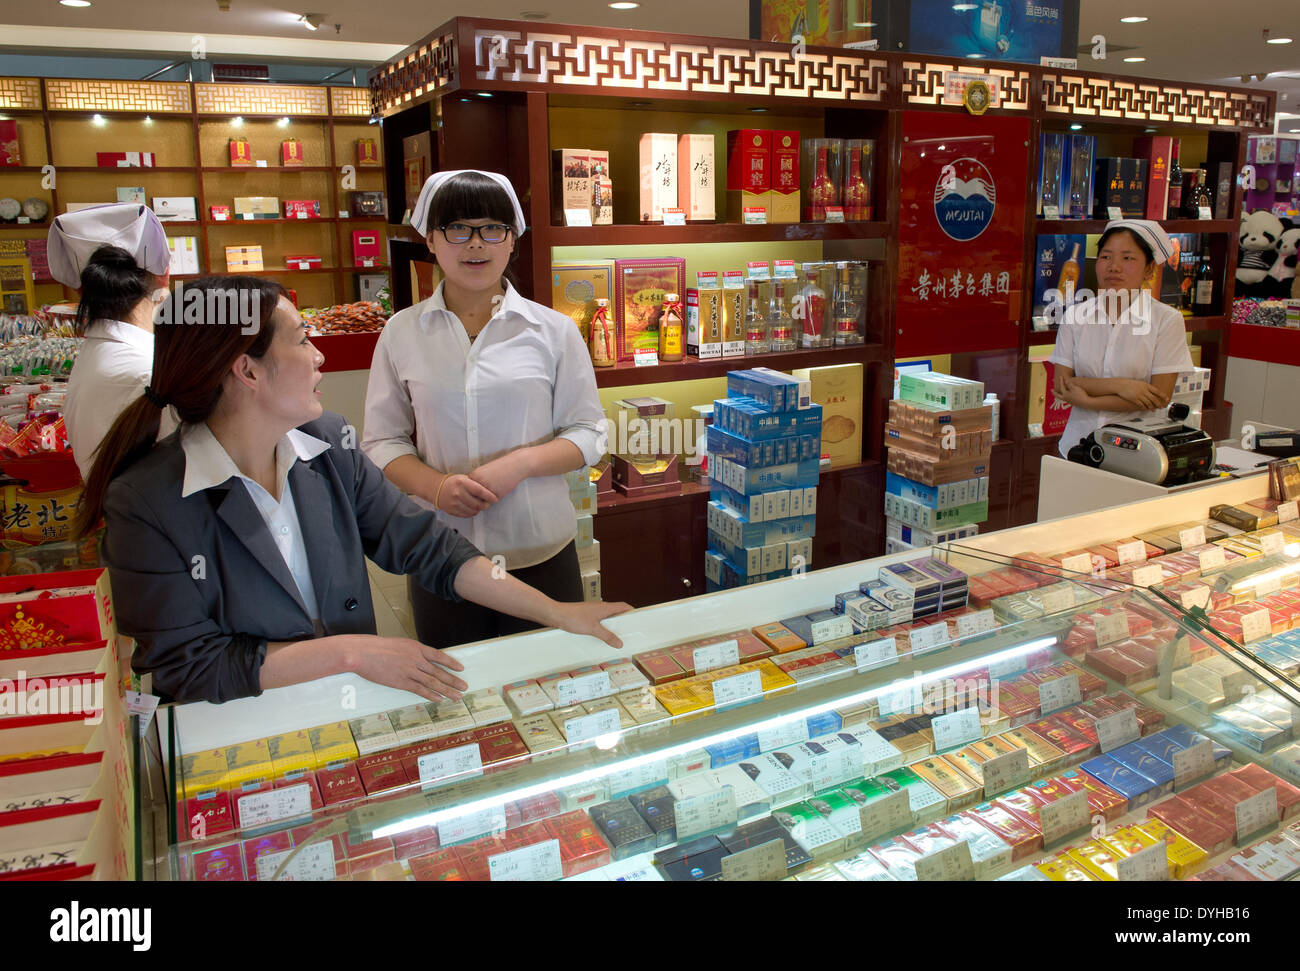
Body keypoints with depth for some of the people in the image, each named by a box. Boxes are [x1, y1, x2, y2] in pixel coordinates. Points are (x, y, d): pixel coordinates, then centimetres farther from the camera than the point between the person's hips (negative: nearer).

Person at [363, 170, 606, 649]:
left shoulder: (553, 330, -1)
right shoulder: (402, 333, 2)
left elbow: (588, 433, 1)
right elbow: (382, 441, 5)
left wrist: (521, 462, -17)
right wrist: (435, 486, -14)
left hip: (539, 550, -1)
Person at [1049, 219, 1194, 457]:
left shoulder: (1167, 320, -2)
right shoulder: (1075, 314, 5)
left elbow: (1160, 396, -7)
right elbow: (1060, 384, 0)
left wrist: (1087, 400, -10)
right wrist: (1117, 385, -13)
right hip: (1078, 444, 2)